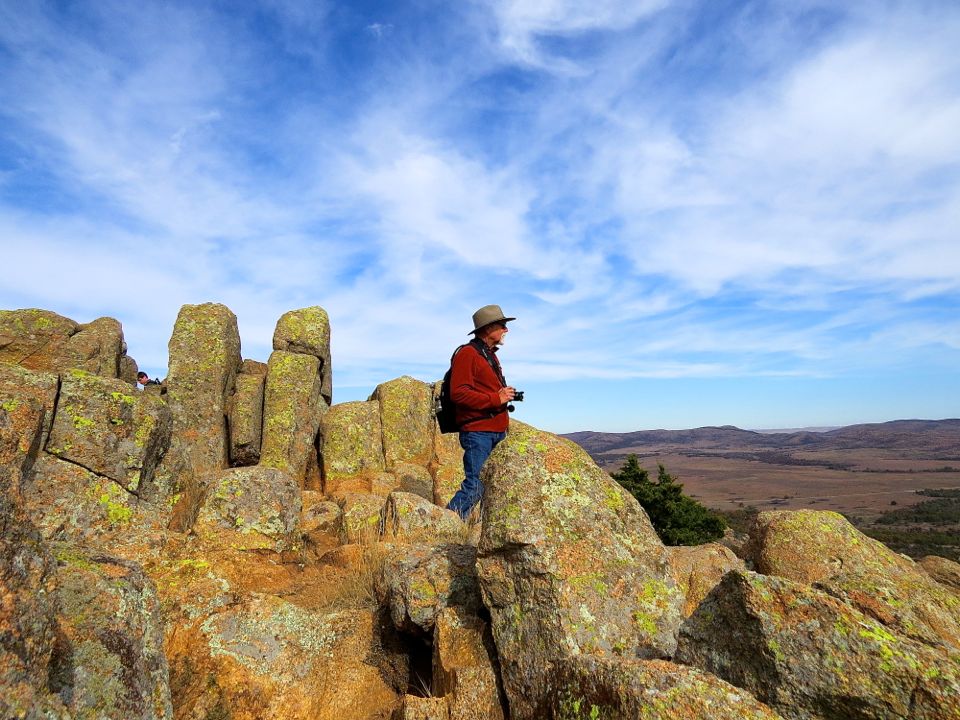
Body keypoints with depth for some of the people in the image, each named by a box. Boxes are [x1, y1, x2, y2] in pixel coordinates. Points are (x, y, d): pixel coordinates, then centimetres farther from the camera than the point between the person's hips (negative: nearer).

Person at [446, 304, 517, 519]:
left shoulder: (491, 355, 21)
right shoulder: (468, 353, -9)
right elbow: (458, 393, -18)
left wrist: (506, 395, 9)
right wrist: (496, 399, -17)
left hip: (498, 432, 9)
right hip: (477, 431, -9)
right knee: (475, 487, -10)